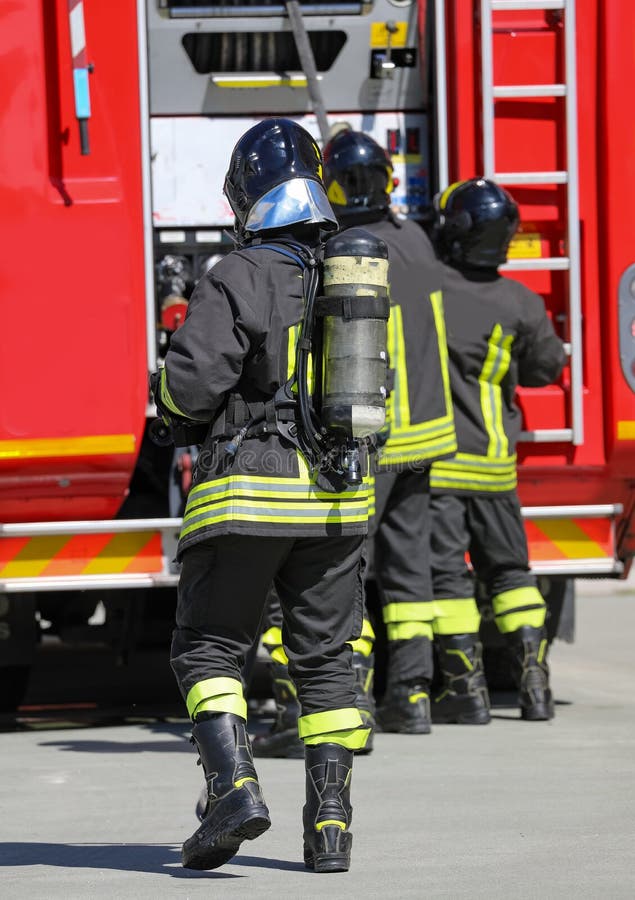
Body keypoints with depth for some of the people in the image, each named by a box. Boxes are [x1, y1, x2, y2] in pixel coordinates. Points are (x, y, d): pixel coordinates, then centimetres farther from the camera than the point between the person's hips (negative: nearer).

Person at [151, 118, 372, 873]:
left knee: (208, 648, 6)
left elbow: (191, 386, -15)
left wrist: (168, 393, 7)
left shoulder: (236, 281, -10)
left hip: (247, 495, -5)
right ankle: (330, 824, 8)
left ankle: (234, 785, -13)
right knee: (326, 660, 11)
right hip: (335, 499, 5)